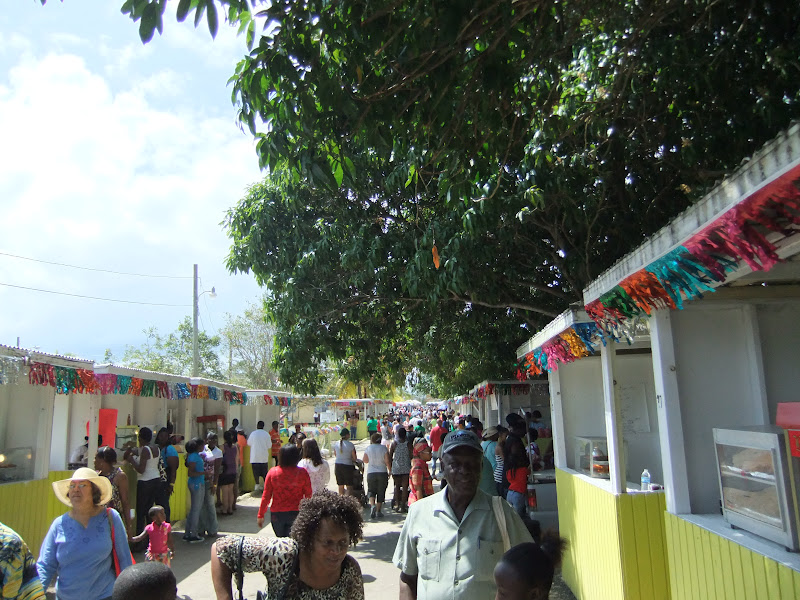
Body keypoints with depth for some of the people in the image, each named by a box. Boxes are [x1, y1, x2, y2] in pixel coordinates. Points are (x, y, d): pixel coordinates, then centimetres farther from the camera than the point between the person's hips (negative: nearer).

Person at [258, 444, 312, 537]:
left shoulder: (272, 472, -6)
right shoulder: (302, 473, -9)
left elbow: (266, 496, -2)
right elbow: (308, 496, -4)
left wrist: (260, 515, 7)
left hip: (277, 514, 2)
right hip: (296, 513, -1)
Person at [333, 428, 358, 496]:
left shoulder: (336, 444, -1)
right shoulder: (350, 444, -14)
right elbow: (354, 458, -8)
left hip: (337, 465, 5)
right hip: (348, 466, -5)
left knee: (340, 486, 17)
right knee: (349, 487, 2)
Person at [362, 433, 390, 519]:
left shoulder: (368, 448, -3)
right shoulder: (383, 448, -7)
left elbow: (365, 460, 8)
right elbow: (387, 461, -9)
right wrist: (390, 471, 4)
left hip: (371, 473, 1)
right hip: (382, 472, -1)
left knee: (371, 490, 13)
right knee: (381, 492, 9)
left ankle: (372, 505, -12)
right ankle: (378, 511, 9)